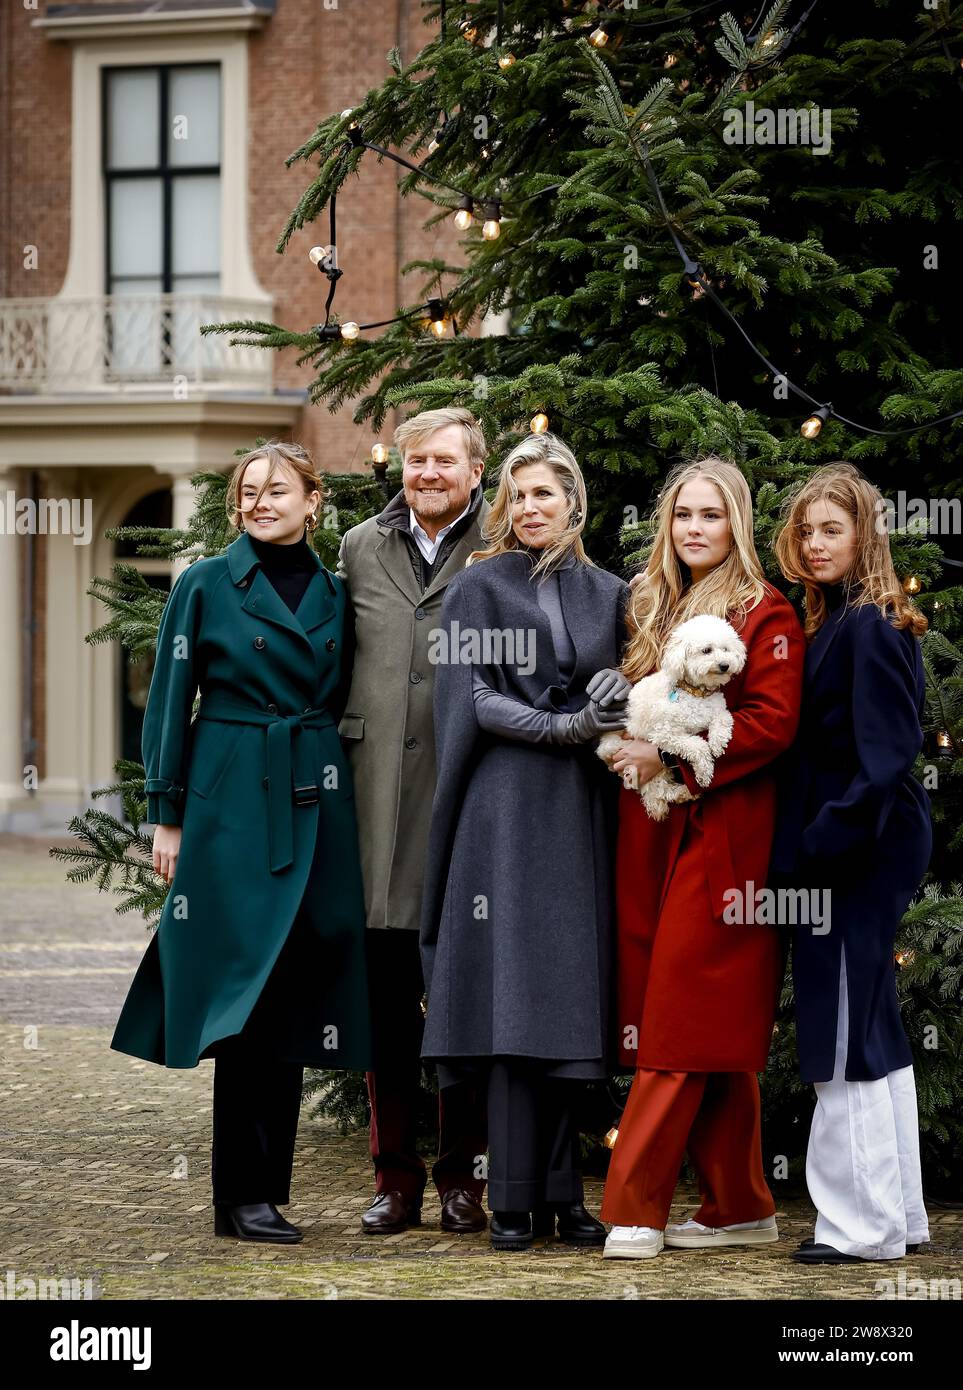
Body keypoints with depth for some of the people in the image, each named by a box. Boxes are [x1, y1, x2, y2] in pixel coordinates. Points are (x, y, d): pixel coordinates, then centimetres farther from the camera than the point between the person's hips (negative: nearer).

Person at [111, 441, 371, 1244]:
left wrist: (338, 805, 11)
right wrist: (167, 816, -5)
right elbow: (171, 704, 0)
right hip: (232, 806, -4)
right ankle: (243, 1195, -4)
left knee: (297, 998, 3)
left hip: (315, 811, 4)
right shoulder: (207, 586, 0)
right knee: (245, 994, -8)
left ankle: (267, 1188, 9)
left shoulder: (335, 596, 11)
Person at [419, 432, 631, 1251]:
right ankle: (516, 1202, -6)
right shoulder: (479, 590, 3)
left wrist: (614, 687, -9)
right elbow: (472, 697, -4)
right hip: (507, 806, -3)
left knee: (568, 997, 1)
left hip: (580, 813, 4)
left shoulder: (607, 595, 14)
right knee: (513, 993, -8)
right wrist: (565, 728, -15)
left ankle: (559, 1195, 5)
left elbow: (618, 691, 15)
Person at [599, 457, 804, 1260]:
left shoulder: (765, 616, -4)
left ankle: (634, 1207, -9)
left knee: (687, 1021, -7)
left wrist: (676, 760, -16)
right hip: (655, 833, 7)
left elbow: (772, 724, -14)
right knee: (715, 1037, 7)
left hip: (721, 837, -7)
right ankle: (741, 1208, 12)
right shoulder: (655, 612, 18)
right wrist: (634, 751, 4)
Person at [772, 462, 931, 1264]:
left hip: (856, 850, -10)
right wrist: (814, 845, 10)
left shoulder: (866, 629, -14)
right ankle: (899, 1212, 20)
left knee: (846, 1038, -6)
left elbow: (880, 756, -19)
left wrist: (823, 846, -19)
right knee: (876, 1032, 14)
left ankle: (863, 1224, -2)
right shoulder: (841, 623, 14)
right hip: (862, 849, 10)